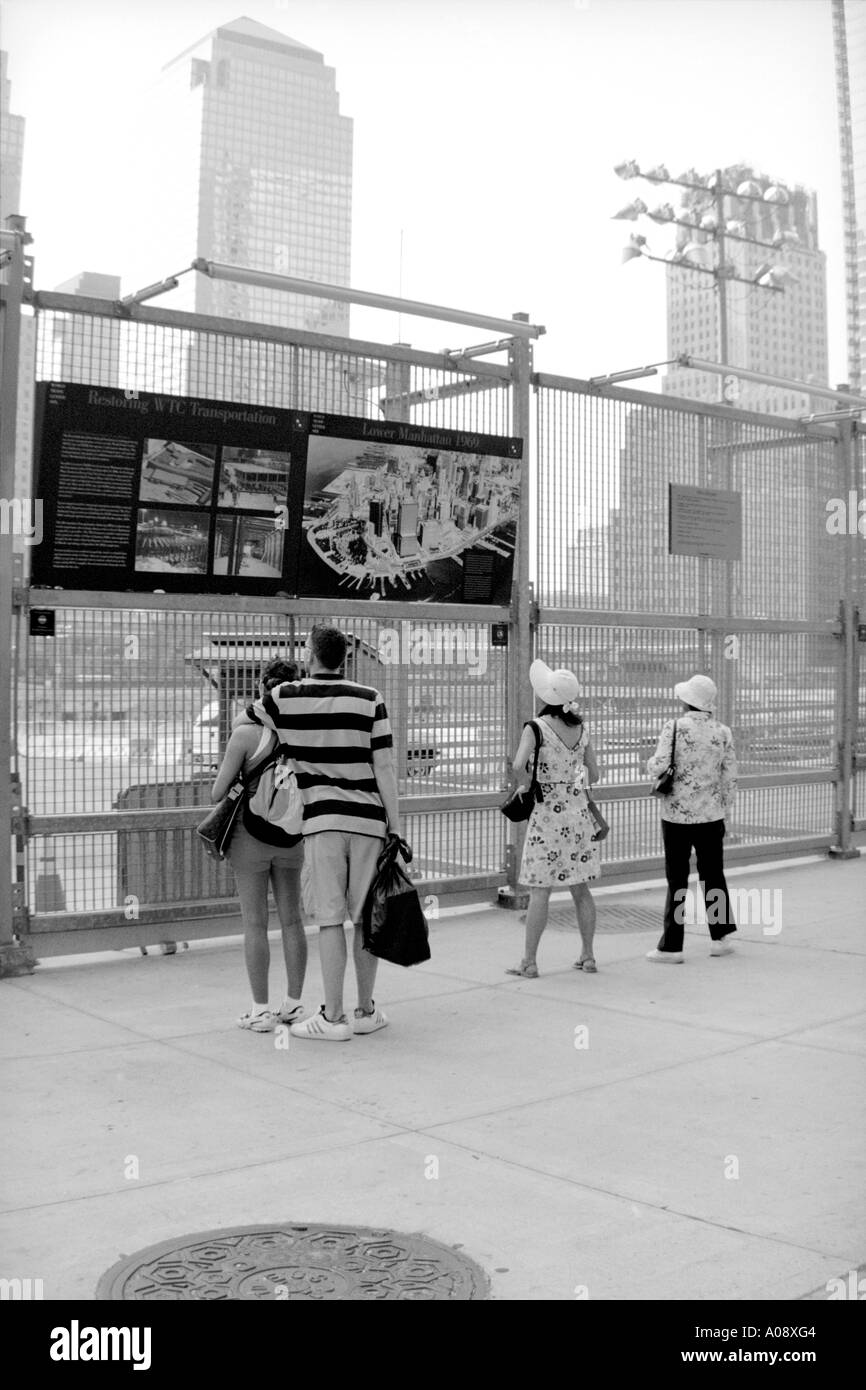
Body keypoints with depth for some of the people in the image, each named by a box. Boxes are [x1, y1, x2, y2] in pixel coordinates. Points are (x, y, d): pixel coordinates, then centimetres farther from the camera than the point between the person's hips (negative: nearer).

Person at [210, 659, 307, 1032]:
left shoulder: (245, 733, -15)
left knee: (255, 922, 3)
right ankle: (293, 1004, 18)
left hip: (250, 834, -4)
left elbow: (217, 794, -9)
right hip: (291, 834, 4)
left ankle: (261, 1010, 6)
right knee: (292, 919, 12)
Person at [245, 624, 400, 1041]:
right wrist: (395, 827, 4)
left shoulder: (284, 698, 1)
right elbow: (384, 768, -1)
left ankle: (332, 1018, 4)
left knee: (331, 918, 1)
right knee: (366, 917, 10)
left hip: (321, 819, -2)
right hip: (367, 819, 2)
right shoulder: (370, 700, 2)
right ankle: (366, 1011, 20)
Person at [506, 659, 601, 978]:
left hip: (547, 813, -5)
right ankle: (588, 956, 18)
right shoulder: (582, 729, 4)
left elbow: (518, 765, -25)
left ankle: (529, 961, 3)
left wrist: (526, 784, -5)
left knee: (539, 892, -1)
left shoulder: (536, 727, -10)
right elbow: (594, 775, 8)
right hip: (578, 810, 5)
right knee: (580, 889, 12)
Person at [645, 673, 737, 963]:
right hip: (711, 815, 3)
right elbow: (730, 779, 3)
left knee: (677, 880, 4)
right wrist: (722, 808, 15)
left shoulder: (674, 727, -11)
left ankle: (671, 947, 7)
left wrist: (650, 762, 4)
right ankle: (720, 937, 23)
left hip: (677, 815, -3)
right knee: (713, 876, 17)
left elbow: (659, 766, -19)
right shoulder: (723, 733, 0)